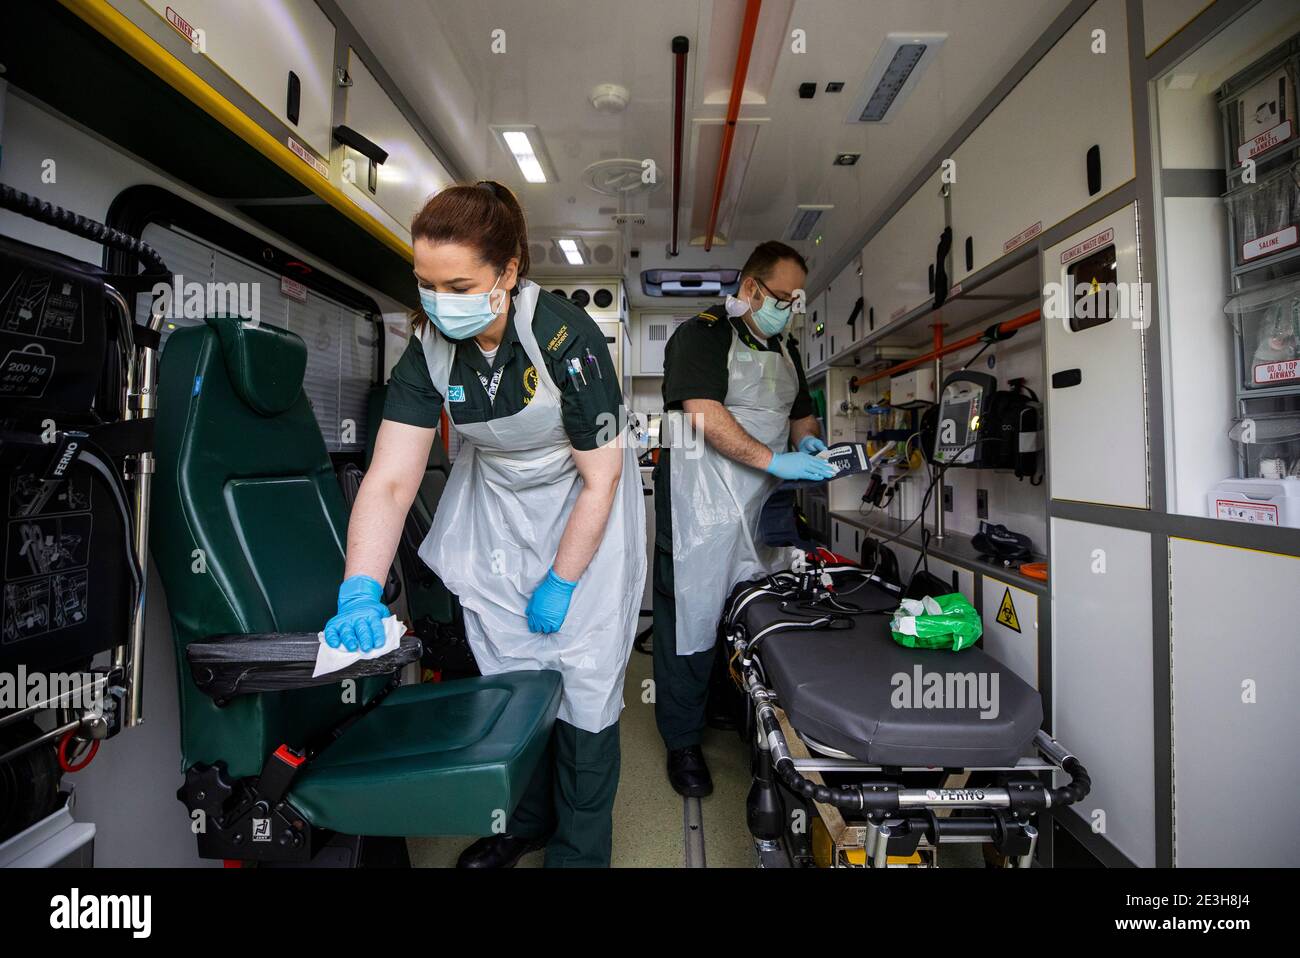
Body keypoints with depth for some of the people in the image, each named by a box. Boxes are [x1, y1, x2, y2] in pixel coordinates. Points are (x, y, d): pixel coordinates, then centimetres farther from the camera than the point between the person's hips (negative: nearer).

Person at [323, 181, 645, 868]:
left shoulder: (564, 338, -27)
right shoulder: (430, 348, -13)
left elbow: (600, 478, -20)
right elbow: (389, 480, -17)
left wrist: (560, 584, -16)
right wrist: (359, 592, -29)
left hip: (582, 506, -4)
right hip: (496, 506, 5)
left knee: (583, 676, 0)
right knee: (507, 670, 9)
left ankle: (579, 848, 24)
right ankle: (525, 819, 35)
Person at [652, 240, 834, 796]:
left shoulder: (785, 349, 20)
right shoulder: (702, 334, -5)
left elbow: (802, 414, 27)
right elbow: (704, 415, -18)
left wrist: (807, 441, 4)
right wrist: (776, 460, -22)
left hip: (764, 508, 7)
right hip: (702, 505, -7)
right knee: (692, 617, -1)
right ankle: (682, 743, 13)